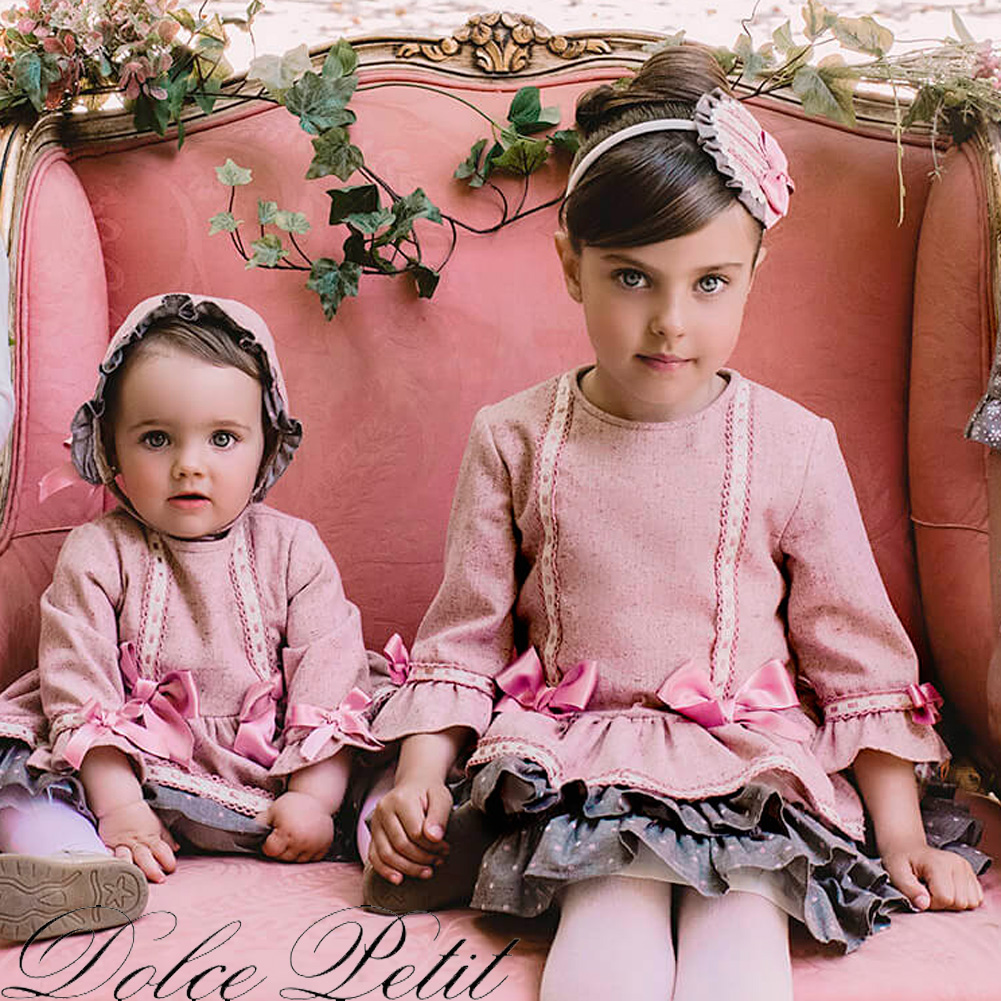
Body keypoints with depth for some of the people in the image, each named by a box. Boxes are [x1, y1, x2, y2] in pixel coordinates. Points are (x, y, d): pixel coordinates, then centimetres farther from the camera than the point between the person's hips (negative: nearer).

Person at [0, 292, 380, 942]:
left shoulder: (292, 549, 3)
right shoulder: (96, 556, 1)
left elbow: (329, 682, -2)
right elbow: (79, 691, -6)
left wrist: (313, 797, -14)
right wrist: (118, 806, -18)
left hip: (266, 779, 1)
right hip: (129, 773, 0)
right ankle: (84, 868, -48)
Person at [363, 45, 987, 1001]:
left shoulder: (792, 447, -1)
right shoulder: (514, 439, 1)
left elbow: (855, 650, 5)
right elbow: (464, 633, 8)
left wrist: (900, 834, 4)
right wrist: (419, 776, -2)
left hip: (752, 764, 1)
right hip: (579, 766, 0)